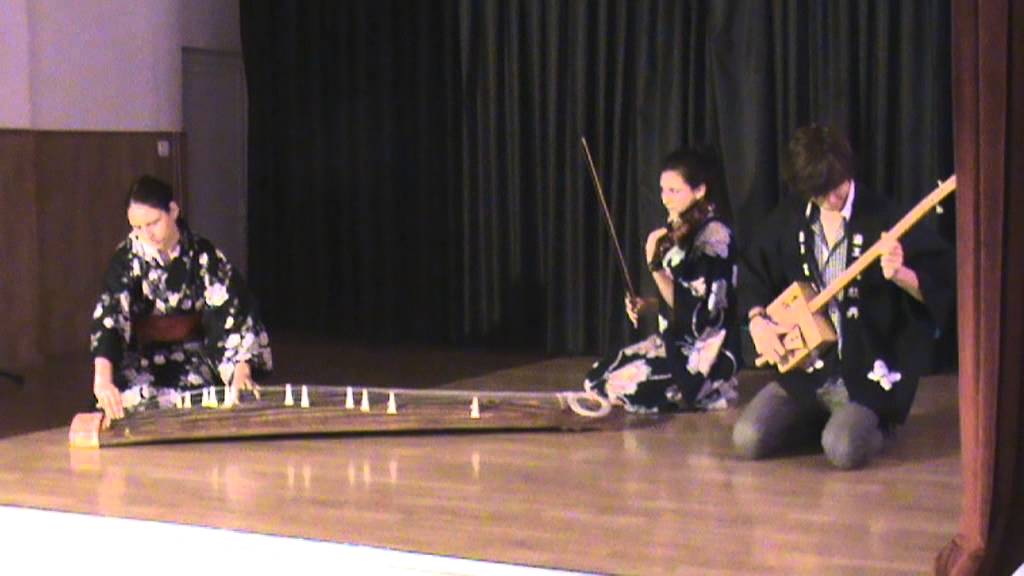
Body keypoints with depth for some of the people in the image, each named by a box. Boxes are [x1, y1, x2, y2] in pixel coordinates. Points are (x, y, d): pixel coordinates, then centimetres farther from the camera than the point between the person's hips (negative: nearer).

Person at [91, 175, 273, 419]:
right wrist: (103, 378, -38)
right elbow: (109, 315, -23)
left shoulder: (203, 256, -9)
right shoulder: (127, 258, -10)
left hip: (194, 353, 0)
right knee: (136, 402, -26)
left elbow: (232, 315, -14)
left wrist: (242, 371, -30)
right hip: (142, 358, 0)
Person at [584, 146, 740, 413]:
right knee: (596, 378, 0)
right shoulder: (678, 232, 9)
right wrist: (646, 305, 1)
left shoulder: (714, 234, -16)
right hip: (673, 342, 8)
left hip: (703, 357, -8)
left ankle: (707, 394, -1)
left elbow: (696, 312, -22)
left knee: (621, 386, -21)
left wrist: (656, 265, -24)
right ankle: (681, 395, 10)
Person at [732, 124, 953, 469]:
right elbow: (752, 273, 19)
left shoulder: (884, 220, -10)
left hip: (866, 378, -4)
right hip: (803, 371, 5)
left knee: (844, 449, -27)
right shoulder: (788, 220, 5)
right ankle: (820, 416, 17)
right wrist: (757, 320, 2)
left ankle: (874, 423, 10)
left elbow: (937, 289, -11)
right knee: (748, 440, -12)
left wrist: (899, 274, -31)